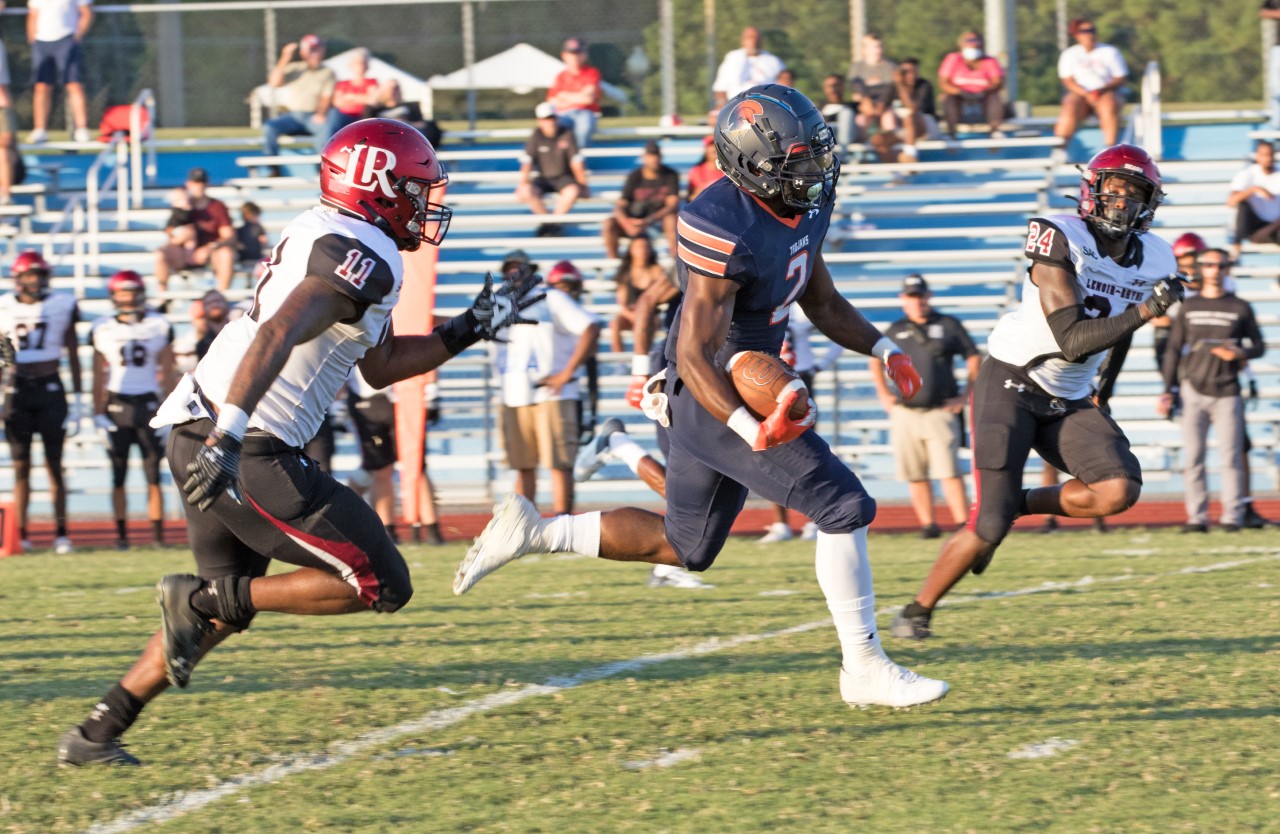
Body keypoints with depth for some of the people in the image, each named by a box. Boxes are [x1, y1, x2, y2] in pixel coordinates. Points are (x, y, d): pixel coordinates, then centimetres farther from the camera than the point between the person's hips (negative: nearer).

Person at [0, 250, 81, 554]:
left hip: (51, 390, 0)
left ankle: (61, 533, 4)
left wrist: (76, 401, 4)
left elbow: (73, 357, 7)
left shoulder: (61, 306, 2)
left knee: (54, 465, 0)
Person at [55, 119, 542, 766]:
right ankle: (199, 598, -4)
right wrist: (227, 438, -38)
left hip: (203, 438, 10)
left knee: (226, 608, 26)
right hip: (246, 456, -10)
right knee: (380, 585, -4)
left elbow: (379, 366, 28)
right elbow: (277, 336, -29)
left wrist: (467, 330, 24)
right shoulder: (362, 257, -13)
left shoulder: (332, 238, 19)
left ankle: (96, 735, 25)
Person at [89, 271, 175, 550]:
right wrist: (98, 413, 4)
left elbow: (167, 374, 6)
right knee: (118, 477, 1)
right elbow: (99, 377, 8)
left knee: (154, 476, -2)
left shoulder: (159, 327, 3)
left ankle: (158, 534, 1)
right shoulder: (103, 329, 4)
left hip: (149, 404, -1)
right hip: (117, 407, 1)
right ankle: (121, 534, 5)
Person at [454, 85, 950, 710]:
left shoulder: (802, 208, 2)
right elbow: (694, 355, -26)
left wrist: (883, 349, 4)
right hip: (716, 397, -10)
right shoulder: (725, 231, -26)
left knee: (684, 547, 20)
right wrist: (751, 429, -38)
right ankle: (864, 668, -3)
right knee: (844, 507, -11)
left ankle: (534, 532, 25)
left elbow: (822, 301, 19)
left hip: (746, 391, 10)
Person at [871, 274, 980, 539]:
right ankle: (928, 524, 9)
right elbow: (876, 361, 25)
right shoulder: (895, 331, 11)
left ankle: (963, 524, -13)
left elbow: (974, 359, 8)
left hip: (940, 413, -3)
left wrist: (965, 396, 1)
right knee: (915, 475, 2)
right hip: (904, 415, 3)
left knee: (949, 472, -12)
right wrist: (883, 394, 14)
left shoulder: (948, 326, 4)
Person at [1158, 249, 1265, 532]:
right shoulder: (1188, 307, 11)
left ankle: (1233, 517, -1)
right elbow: (1173, 350, 12)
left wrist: (1240, 353, -12)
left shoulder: (1240, 308, 7)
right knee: (1192, 458, -2)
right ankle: (1197, 517, 1)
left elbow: (1259, 346, 11)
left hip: (1227, 392, -1)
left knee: (1231, 457, -6)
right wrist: (1168, 391, 4)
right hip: (1194, 391, 1)